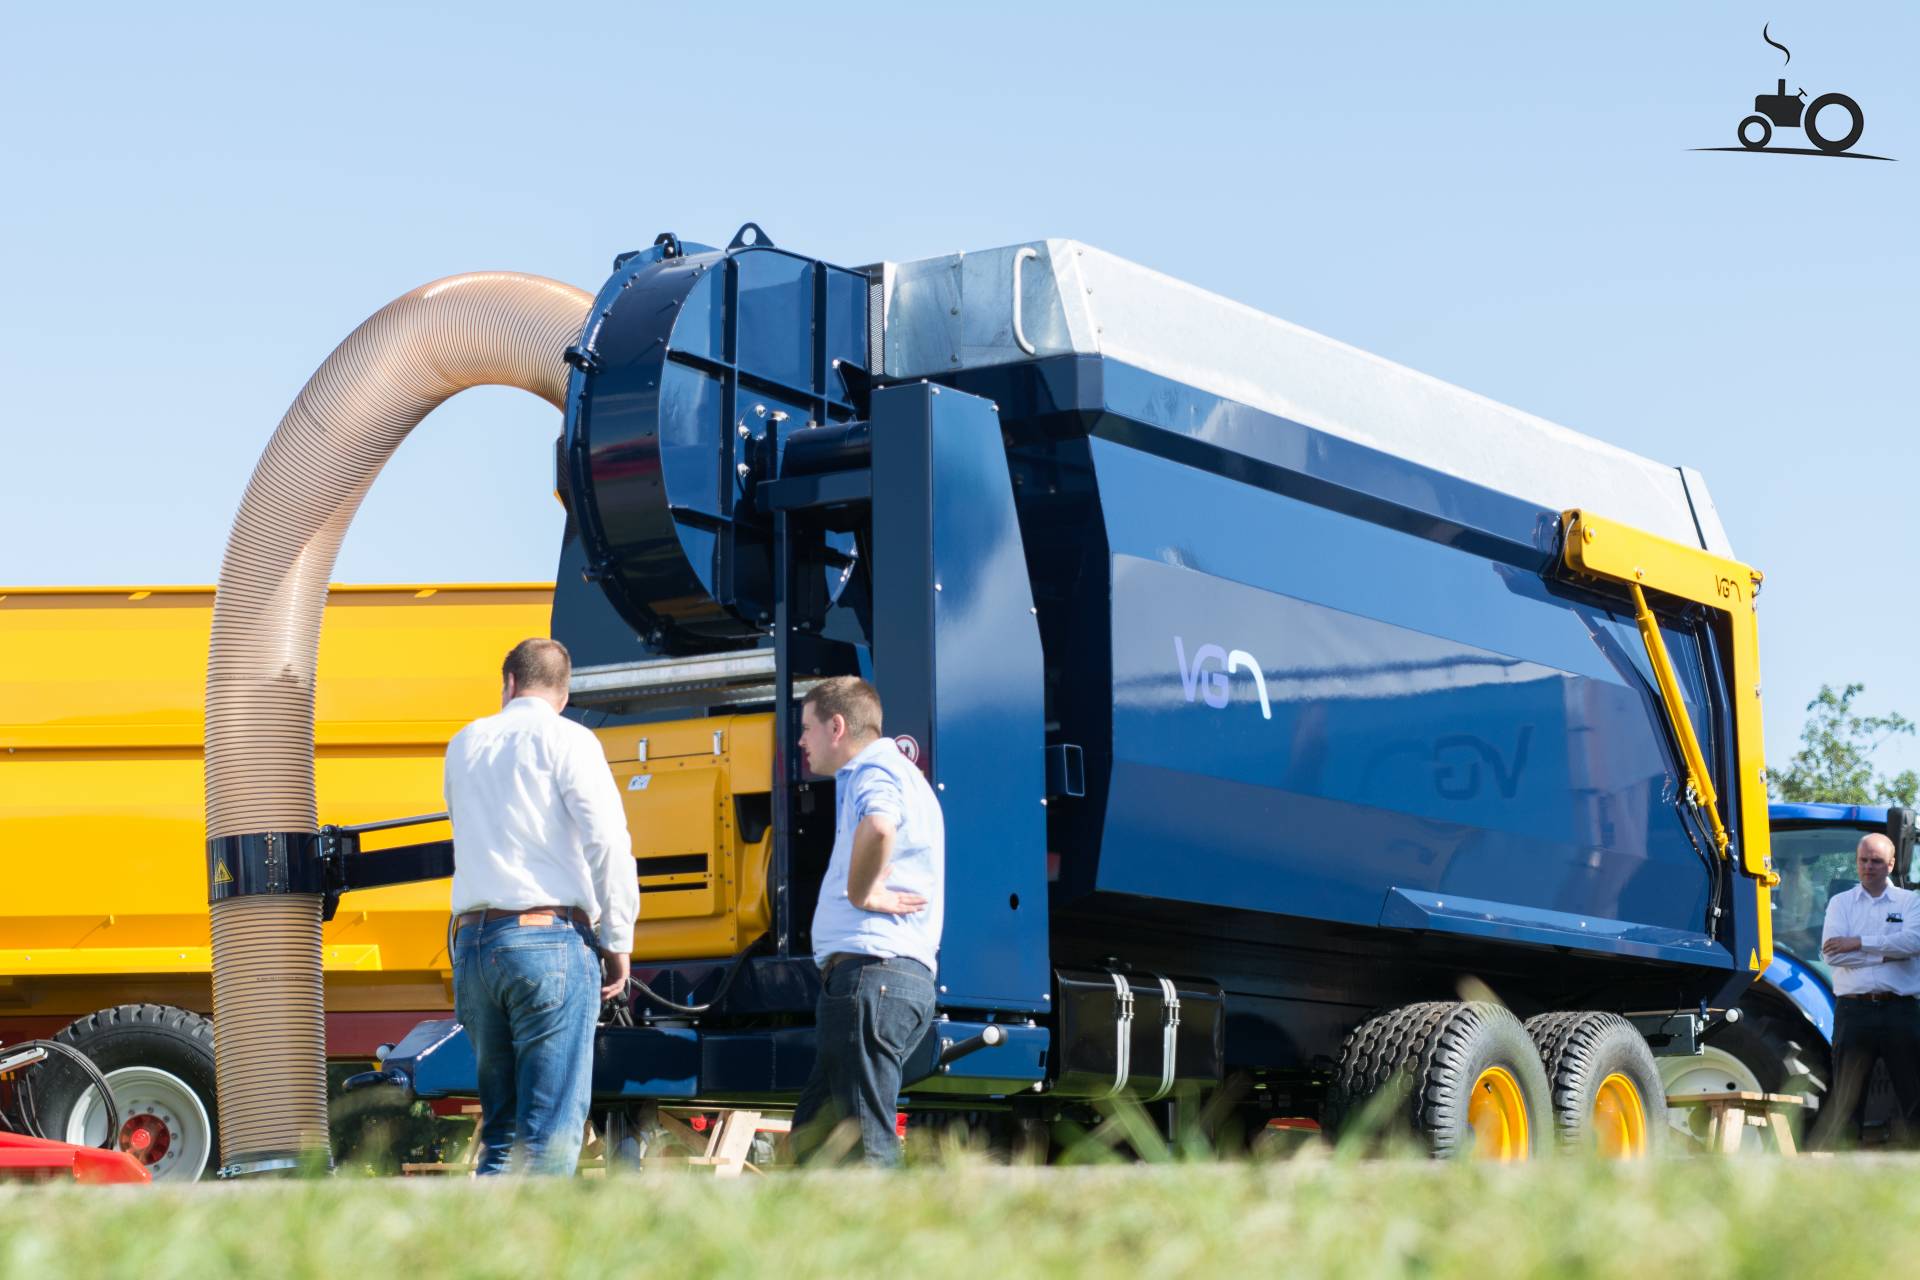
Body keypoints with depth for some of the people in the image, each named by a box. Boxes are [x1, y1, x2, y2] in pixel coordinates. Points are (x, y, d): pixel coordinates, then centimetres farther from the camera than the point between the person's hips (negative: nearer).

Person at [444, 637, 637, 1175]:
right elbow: (608, 842, -10)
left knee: (499, 1123, 14)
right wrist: (618, 941, -3)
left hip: (472, 943, 5)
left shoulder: (464, 744, 17)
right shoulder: (566, 740, 0)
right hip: (550, 940, -5)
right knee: (551, 1130, -6)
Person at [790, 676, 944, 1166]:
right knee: (812, 1139, 13)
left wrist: (860, 893, -19)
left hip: (870, 973, -11)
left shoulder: (875, 772, -8)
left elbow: (879, 828, -32)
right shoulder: (887, 774, 26)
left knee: (865, 1145, -11)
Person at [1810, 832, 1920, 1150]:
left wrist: (1858, 943, -10)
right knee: (1845, 1097, 0)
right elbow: (1832, 952, -3)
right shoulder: (1840, 903, 14)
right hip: (1854, 1009, 0)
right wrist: (1888, 953, -7)